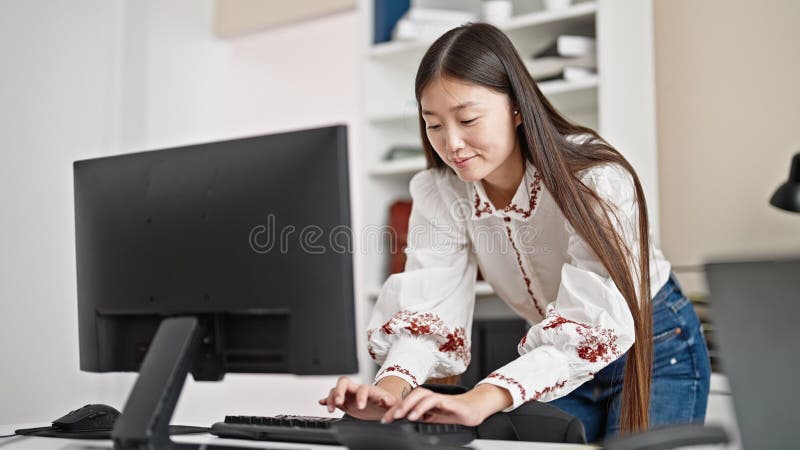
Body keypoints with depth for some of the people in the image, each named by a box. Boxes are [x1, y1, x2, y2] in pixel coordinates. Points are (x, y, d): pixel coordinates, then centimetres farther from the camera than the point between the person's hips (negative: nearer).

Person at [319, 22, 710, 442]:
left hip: (652, 349, -4)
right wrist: (392, 386, -45)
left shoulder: (594, 178, -29)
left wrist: (480, 400, -55)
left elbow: (594, 325, -40)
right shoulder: (438, 194, -14)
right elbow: (428, 307, -23)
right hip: (559, 365, 4)